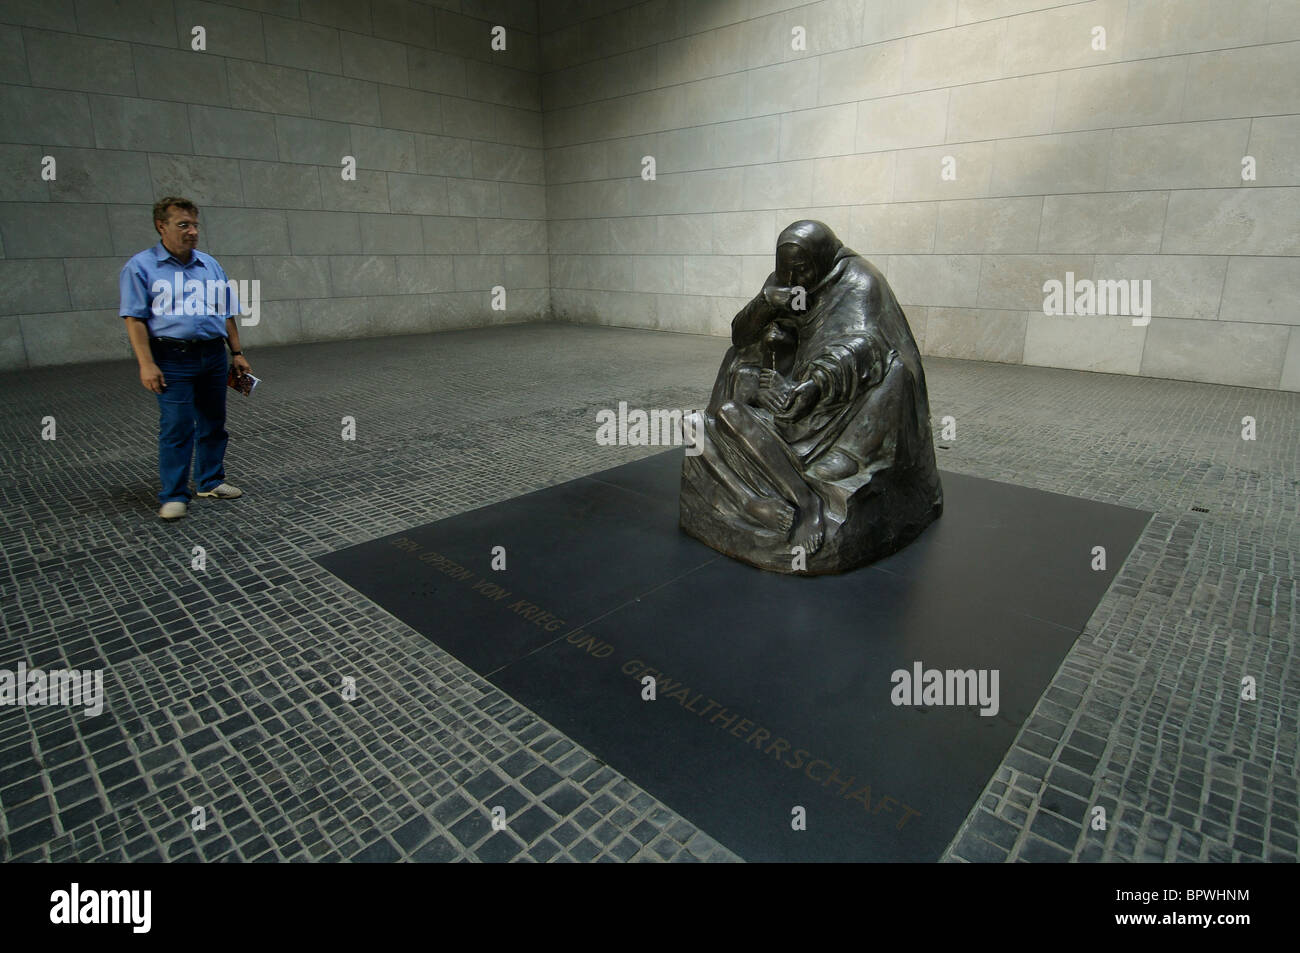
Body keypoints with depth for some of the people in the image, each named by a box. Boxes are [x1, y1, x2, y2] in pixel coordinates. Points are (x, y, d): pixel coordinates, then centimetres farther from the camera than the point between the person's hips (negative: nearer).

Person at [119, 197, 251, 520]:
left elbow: (227, 314, 18)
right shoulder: (141, 267, -1)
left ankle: (211, 482, 25)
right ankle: (174, 496, 4)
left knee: (214, 424, 11)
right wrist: (146, 364, -14)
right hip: (174, 359, -5)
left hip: (214, 357, 5)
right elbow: (134, 318, -6)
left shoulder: (210, 265, 14)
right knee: (176, 429, -6)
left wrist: (237, 353, 12)